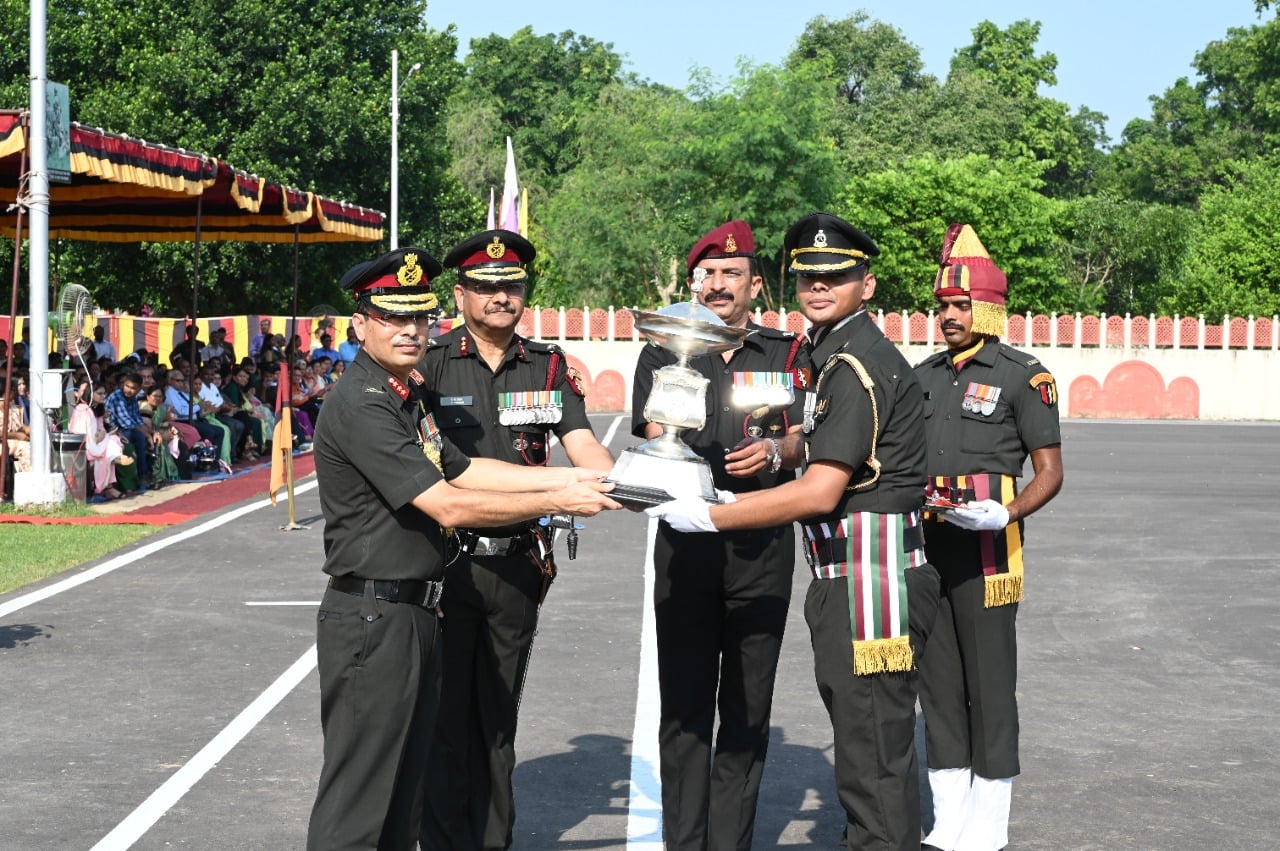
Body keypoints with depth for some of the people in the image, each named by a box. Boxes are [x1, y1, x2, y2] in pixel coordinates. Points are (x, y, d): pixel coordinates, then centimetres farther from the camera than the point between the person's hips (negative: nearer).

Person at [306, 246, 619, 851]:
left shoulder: (408, 394, 14)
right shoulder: (360, 406, -18)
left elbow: (463, 471, 18)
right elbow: (449, 506, -21)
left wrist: (570, 478, 10)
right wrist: (558, 502, -15)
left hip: (417, 614, 10)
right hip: (373, 617, -10)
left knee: (404, 796, 16)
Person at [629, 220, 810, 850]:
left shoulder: (787, 353, 9)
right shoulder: (664, 353, 8)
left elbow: (801, 438, 3)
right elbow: (655, 435, -4)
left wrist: (773, 452, -21)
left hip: (763, 544, 1)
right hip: (686, 542, 0)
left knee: (747, 709, 4)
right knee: (683, 705, 1)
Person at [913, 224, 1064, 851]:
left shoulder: (1022, 376, -3)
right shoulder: (922, 377, 14)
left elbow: (1049, 471, -5)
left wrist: (1005, 515, -22)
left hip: (986, 547, -6)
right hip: (925, 544, 6)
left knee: (990, 686, -2)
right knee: (937, 683, 9)